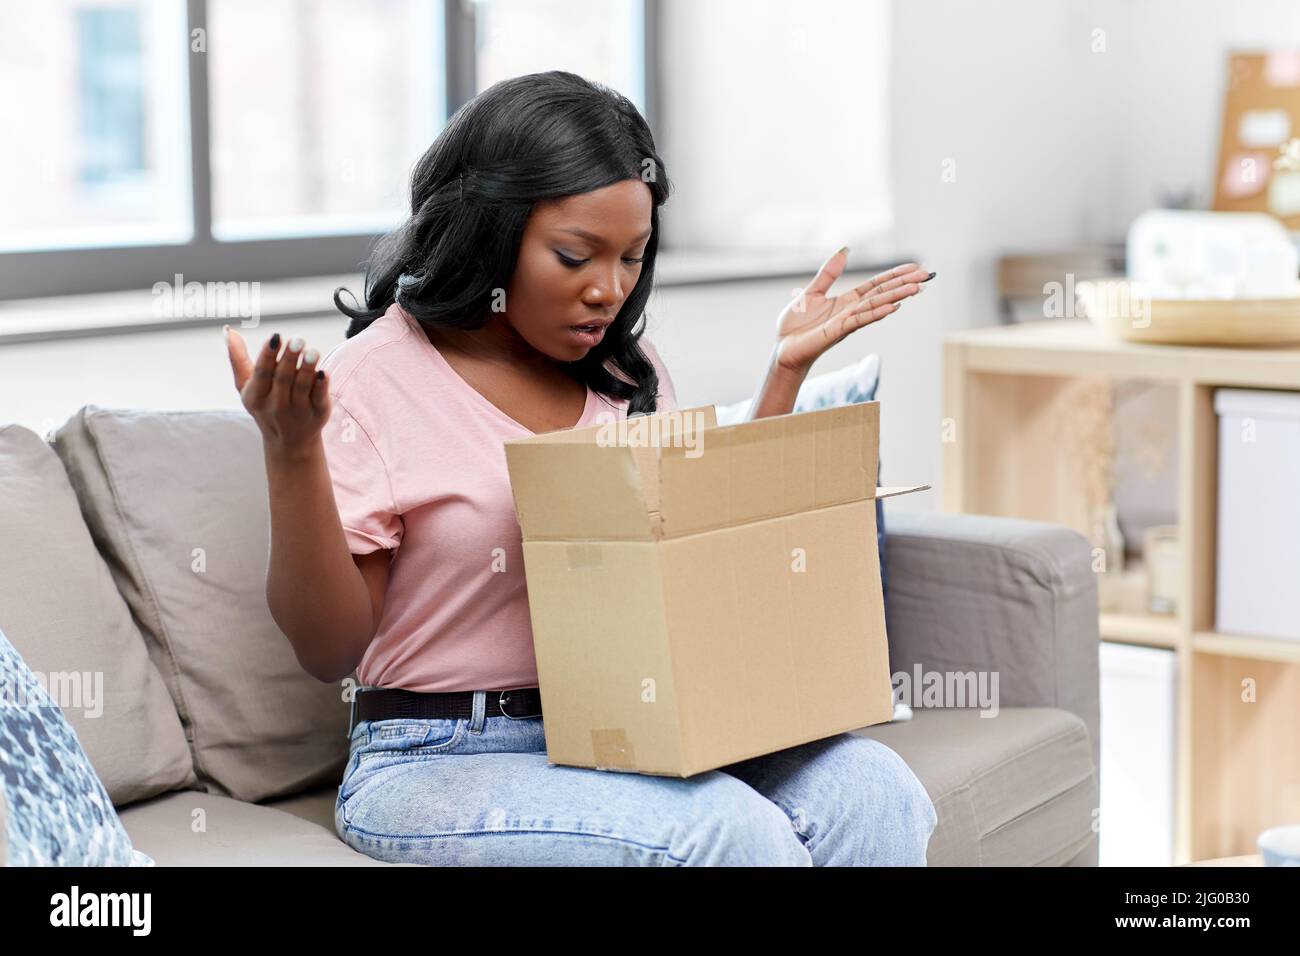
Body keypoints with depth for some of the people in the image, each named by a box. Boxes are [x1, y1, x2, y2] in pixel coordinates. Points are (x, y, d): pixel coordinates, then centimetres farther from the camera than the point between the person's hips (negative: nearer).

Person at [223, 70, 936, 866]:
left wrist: (788, 368, 12)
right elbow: (330, 648, -8)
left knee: (873, 790, -21)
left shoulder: (624, 369, 11)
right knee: (732, 830, -30)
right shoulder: (372, 381, -7)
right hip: (441, 761, -5)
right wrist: (291, 451, -22)